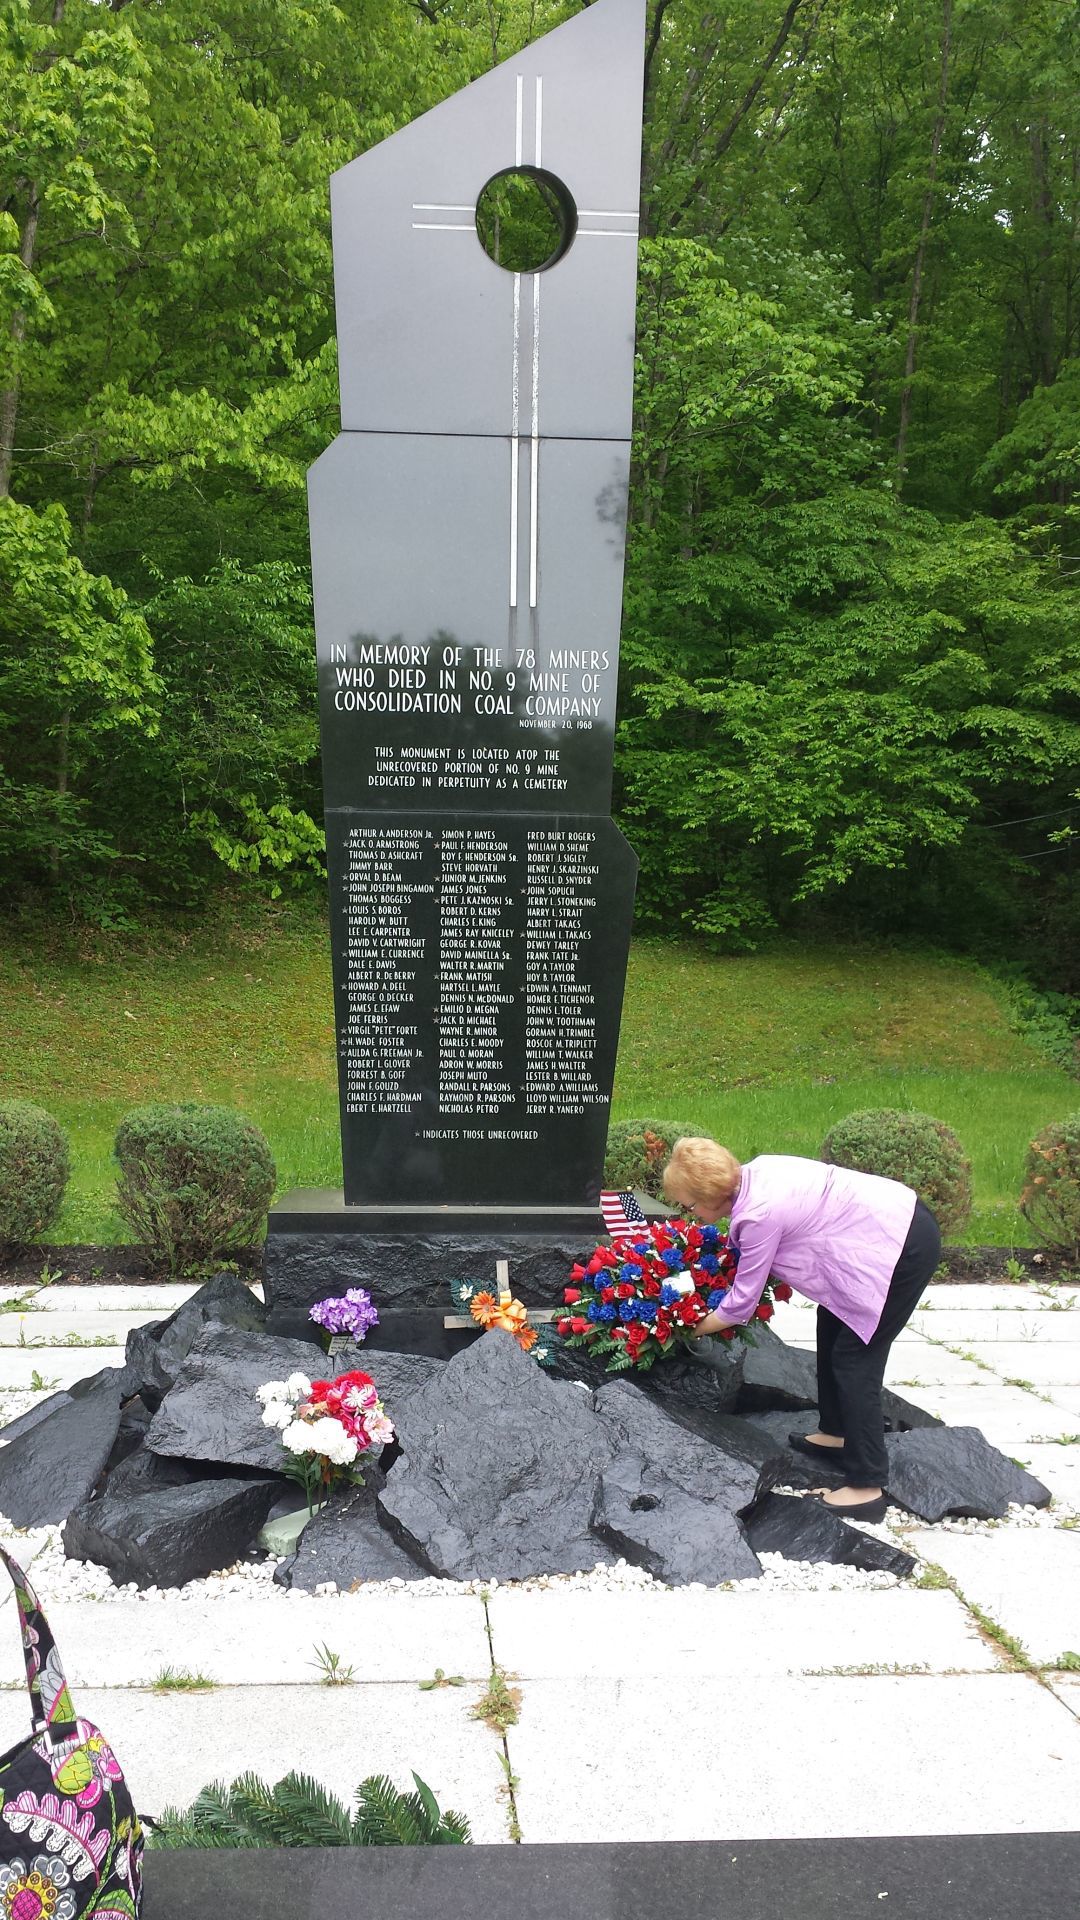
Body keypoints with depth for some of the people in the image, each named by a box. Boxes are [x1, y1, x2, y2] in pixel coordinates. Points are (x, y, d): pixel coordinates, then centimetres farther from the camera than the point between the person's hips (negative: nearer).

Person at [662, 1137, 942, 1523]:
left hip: (905, 1247, -10)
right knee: (832, 1330, 20)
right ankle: (835, 1434, 35)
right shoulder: (753, 1173, 0)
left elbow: (741, 1303, -12)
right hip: (899, 1215, 10)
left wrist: (691, 1329, 1)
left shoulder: (758, 1215, -23)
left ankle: (866, 1488, 2)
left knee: (854, 1357, -4)